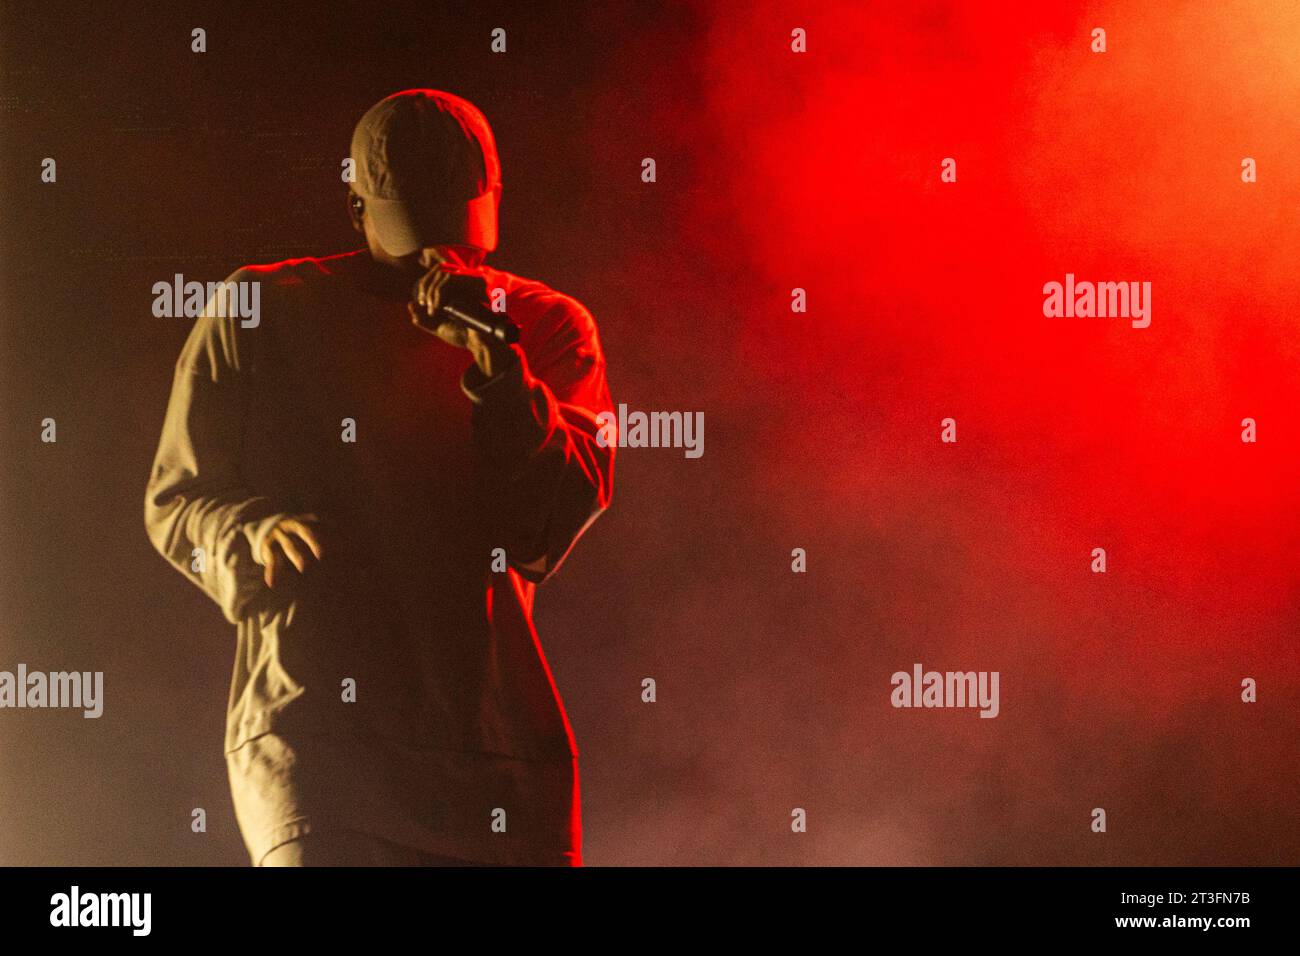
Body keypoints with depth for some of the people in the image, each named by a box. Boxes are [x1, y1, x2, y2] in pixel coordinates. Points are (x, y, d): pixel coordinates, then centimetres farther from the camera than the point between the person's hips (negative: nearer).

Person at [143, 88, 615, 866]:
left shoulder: (548, 326, 10)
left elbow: (559, 520, -2)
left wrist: (490, 358, -12)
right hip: (310, 726, -2)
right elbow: (173, 502, 10)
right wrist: (254, 532, -12)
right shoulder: (258, 315, 6)